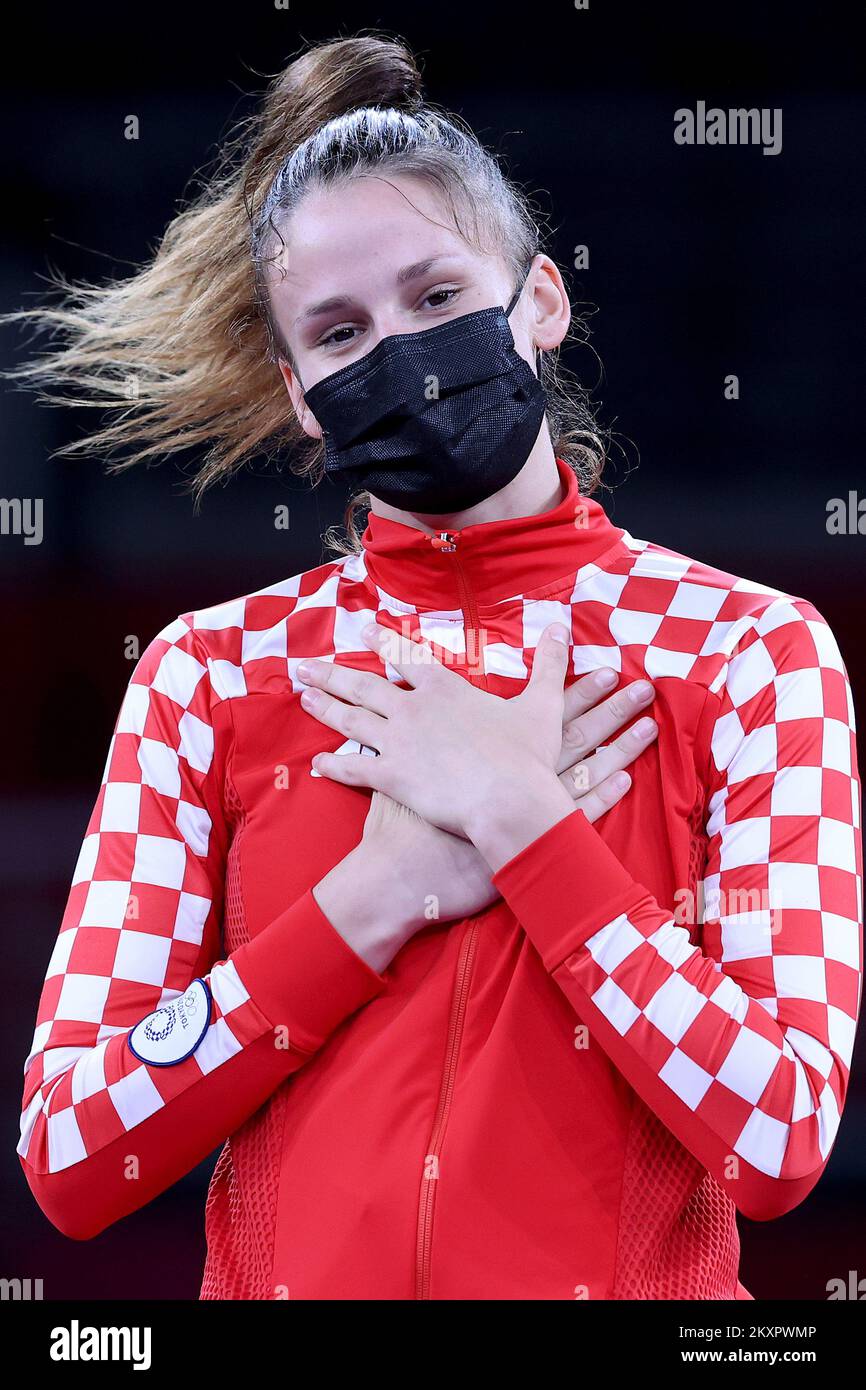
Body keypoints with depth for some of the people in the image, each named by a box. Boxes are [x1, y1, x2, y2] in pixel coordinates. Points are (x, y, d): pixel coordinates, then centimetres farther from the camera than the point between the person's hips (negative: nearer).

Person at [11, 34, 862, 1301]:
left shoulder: (751, 646, 0)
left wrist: (509, 813, -10)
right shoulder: (209, 670, 5)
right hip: (287, 1275, 1)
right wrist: (394, 886, -9)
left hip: (622, 1278, -1)